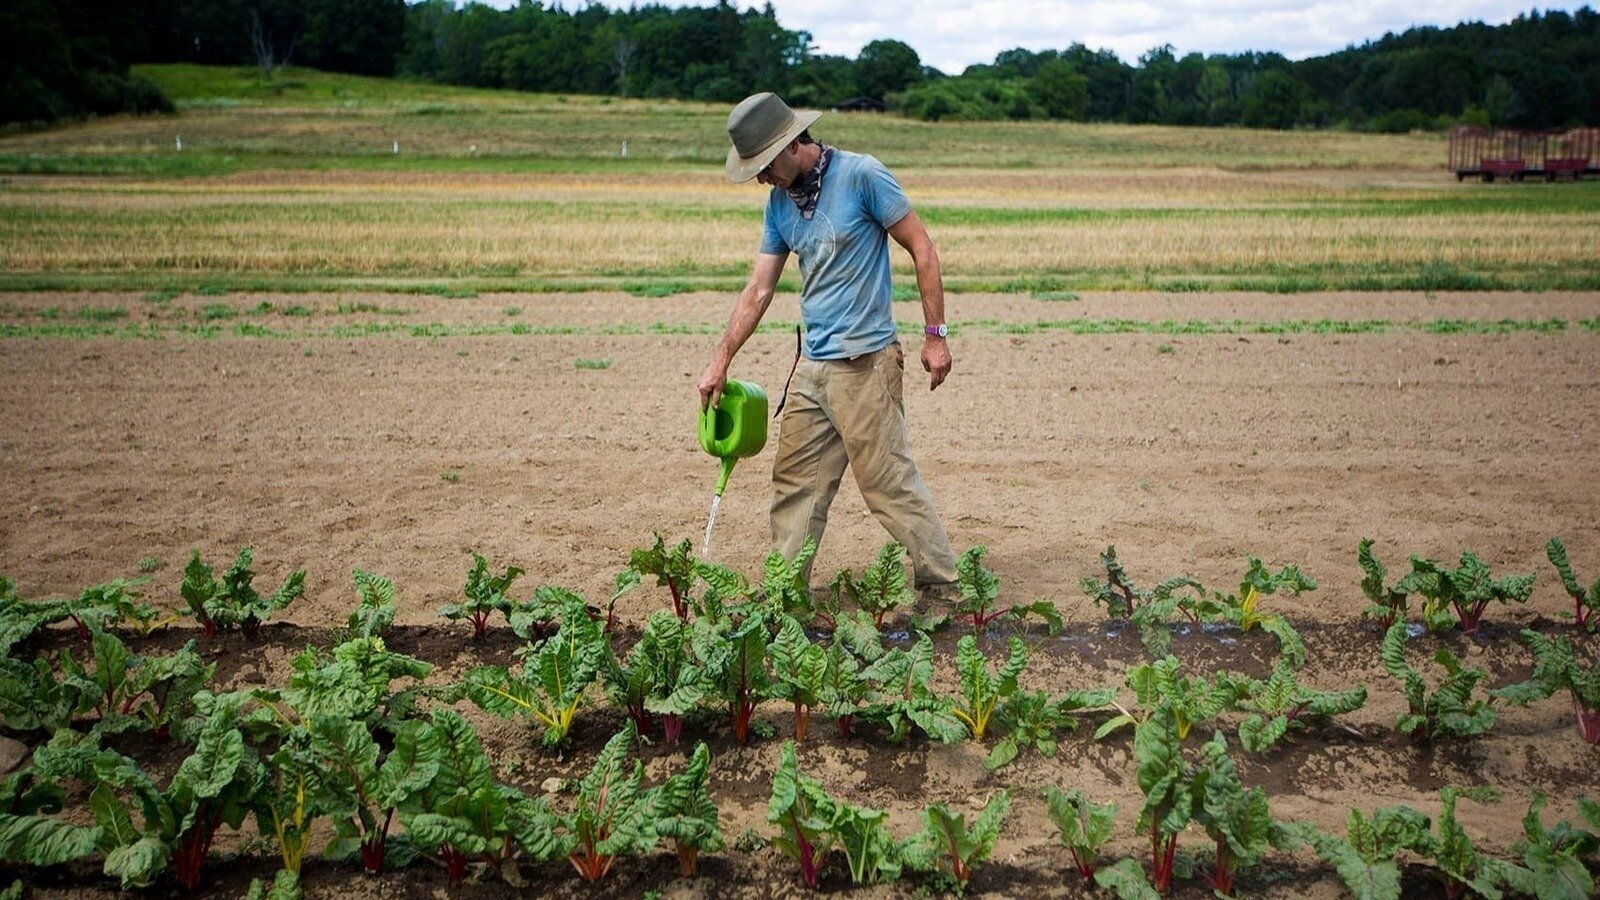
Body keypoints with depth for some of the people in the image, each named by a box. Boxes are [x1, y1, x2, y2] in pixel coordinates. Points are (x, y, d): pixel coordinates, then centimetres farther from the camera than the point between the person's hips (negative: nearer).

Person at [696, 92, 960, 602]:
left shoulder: (861, 176, -10)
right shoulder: (779, 203, 11)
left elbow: (922, 250, -7)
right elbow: (758, 291, 13)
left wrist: (935, 334, -9)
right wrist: (719, 364, 11)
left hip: (865, 362, -7)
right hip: (811, 366, 7)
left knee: (889, 480, -5)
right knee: (795, 483, 10)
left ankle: (942, 587, 7)